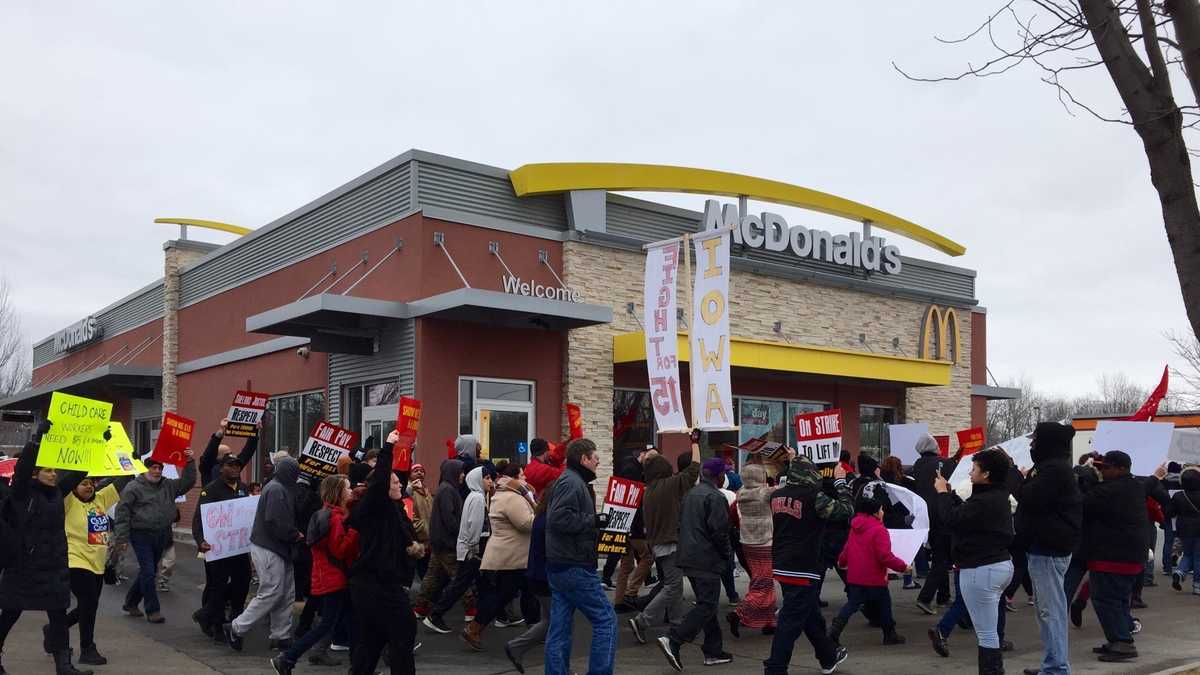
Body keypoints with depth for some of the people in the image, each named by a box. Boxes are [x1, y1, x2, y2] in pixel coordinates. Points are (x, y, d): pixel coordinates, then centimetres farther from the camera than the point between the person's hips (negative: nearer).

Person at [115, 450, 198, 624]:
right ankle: (152, 610, 1)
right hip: (141, 536, -6)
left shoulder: (168, 485, 9)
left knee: (150, 572, 14)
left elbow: (188, 482, 8)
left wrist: (189, 463, -6)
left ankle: (131, 603, 32)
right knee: (148, 572, -6)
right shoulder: (134, 487, -6)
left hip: (161, 536, 6)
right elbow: (122, 511, -8)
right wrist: (122, 538, -12)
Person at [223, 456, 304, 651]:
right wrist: (295, 535, -13)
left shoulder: (281, 488, 15)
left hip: (279, 549, 10)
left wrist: (294, 533, 2)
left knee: (287, 594, 11)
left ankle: (281, 636, 17)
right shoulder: (275, 490, -17)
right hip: (268, 549, -10)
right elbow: (275, 523, -24)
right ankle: (236, 629, 3)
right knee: (271, 593, -6)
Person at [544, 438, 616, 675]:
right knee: (606, 620, -3)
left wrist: (597, 524, 12)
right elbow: (559, 518, -25)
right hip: (575, 567, -10)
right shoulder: (572, 482, -13)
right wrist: (595, 520, -18)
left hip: (559, 567, 10)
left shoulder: (572, 481, 20)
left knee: (560, 628, 9)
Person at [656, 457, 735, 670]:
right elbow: (719, 531, -18)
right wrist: (728, 555, -3)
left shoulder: (691, 493, 14)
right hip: (708, 561, -9)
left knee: (706, 603, 16)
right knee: (706, 606, -6)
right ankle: (673, 640, -17)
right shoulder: (715, 497, -14)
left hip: (689, 558, 9)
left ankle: (713, 651, 20)